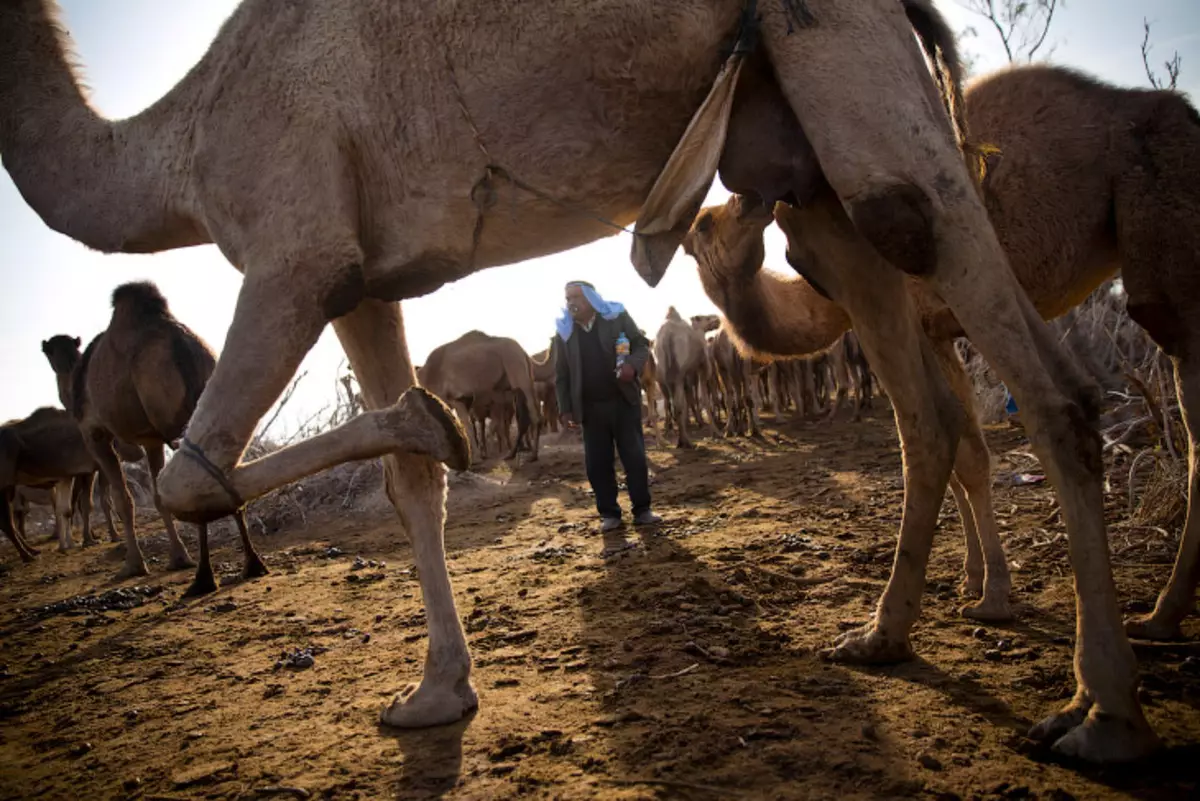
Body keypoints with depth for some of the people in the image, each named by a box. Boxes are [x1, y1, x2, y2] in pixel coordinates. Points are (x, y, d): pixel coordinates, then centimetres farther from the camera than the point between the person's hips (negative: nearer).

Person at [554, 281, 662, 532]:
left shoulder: (616, 316, -1)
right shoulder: (565, 330, 4)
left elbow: (641, 344, 0)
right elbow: (561, 374, 7)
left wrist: (633, 365, -21)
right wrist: (565, 408, 1)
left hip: (623, 401, -2)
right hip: (590, 407, 2)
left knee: (635, 456, 1)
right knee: (597, 462, 3)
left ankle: (642, 510, 11)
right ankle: (609, 513, 14)